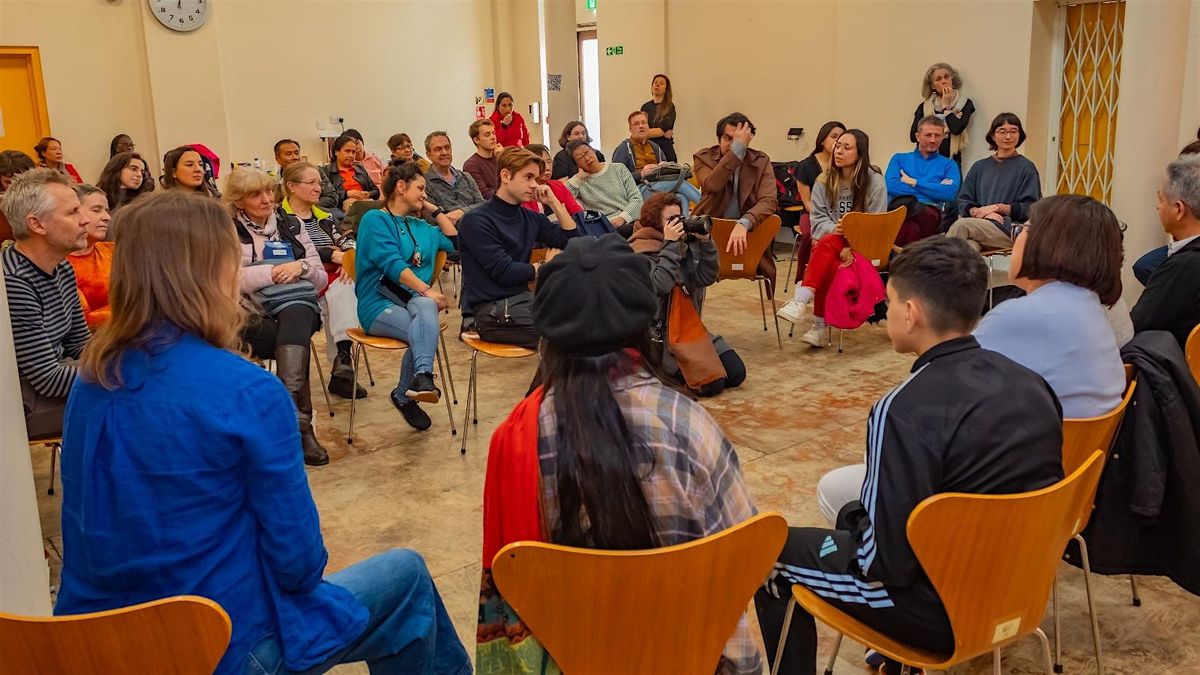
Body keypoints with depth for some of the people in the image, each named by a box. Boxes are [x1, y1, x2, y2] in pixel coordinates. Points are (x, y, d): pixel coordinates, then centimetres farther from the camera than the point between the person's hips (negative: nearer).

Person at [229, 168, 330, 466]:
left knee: (295, 319, -37)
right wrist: (272, 272, -9)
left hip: (297, 305, 2)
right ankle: (300, 424, -37)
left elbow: (321, 279, 18)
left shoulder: (291, 227, 20)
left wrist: (301, 266, -3)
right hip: (254, 313, -2)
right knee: (295, 341, -35)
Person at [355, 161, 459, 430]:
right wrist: (426, 290, -23)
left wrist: (435, 211, 26)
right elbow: (392, 263, -12)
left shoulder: (421, 227, 25)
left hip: (416, 300, 4)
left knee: (425, 307, -35)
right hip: (380, 303, -4)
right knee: (428, 329, -36)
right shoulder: (375, 219, 3)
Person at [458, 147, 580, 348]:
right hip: (492, 311, -8)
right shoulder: (476, 221, -9)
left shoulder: (530, 218, 13)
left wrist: (554, 203, 6)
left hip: (523, 298, 8)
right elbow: (505, 273, -14)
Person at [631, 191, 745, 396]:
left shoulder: (685, 243, 8)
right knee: (711, 383, -19)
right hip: (660, 333, -7)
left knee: (736, 374, -2)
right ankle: (664, 365, 5)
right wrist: (670, 245, -23)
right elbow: (660, 285, -26)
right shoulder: (641, 253, -11)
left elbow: (706, 277, 0)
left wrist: (705, 241, -11)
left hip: (689, 326, 7)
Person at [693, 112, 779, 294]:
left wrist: (744, 223, -35)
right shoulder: (704, 157, -2)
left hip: (746, 231, 1)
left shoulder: (761, 161, -1)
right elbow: (712, 185, -24)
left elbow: (769, 201, -17)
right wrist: (737, 148, -25)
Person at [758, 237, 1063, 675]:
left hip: (944, 610, -7)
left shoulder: (905, 410, -28)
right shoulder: (1031, 383, -6)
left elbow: (885, 560, -24)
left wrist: (852, 529, -2)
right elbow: (1010, 489, 8)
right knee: (855, 514, 29)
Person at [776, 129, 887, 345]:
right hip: (829, 241, 3)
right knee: (829, 266, -35)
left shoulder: (875, 182, -2)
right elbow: (817, 218, 4)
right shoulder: (824, 181, 8)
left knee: (827, 244, -36)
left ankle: (801, 302, -45)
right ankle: (819, 327, -36)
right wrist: (834, 229, -19)